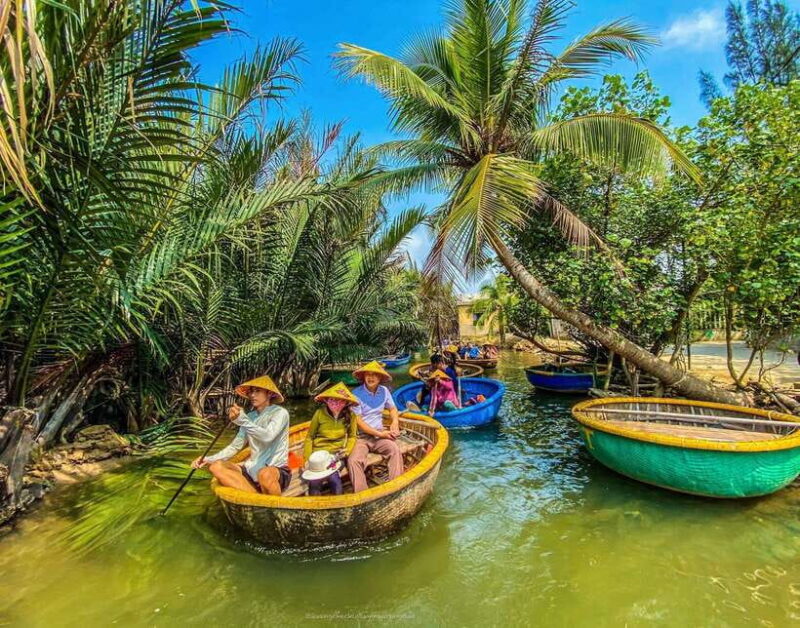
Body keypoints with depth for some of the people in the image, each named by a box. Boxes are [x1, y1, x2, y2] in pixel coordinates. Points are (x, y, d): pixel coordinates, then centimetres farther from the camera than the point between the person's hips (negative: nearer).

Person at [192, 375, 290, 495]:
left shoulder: (280, 413, -8)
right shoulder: (250, 416, 10)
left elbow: (267, 437, -26)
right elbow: (235, 446, 12)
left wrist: (242, 420, -35)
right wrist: (209, 459, -1)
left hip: (277, 470, -7)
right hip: (253, 469, 7)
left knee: (265, 474, -39)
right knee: (216, 466, -12)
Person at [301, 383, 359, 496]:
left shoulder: (351, 416, -4)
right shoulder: (320, 413, -7)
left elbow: (352, 437, 11)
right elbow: (309, 437, 2)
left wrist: (347, 450, -7)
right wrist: (307, 459, -4)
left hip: (336, 453, 0)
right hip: (318, 452, 0)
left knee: (333, 477, -29)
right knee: (314, 482, -26)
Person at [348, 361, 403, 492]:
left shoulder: (384, 391, 3)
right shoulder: (356, 394, -9)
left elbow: (392, 408, 18)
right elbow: (358, 421, -11)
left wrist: (395, 421, -5)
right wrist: (380, 434, -15)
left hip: (379, 434, 3)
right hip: (360, 436, -3)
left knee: (395, 450, -25)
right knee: (353, 460, -29)